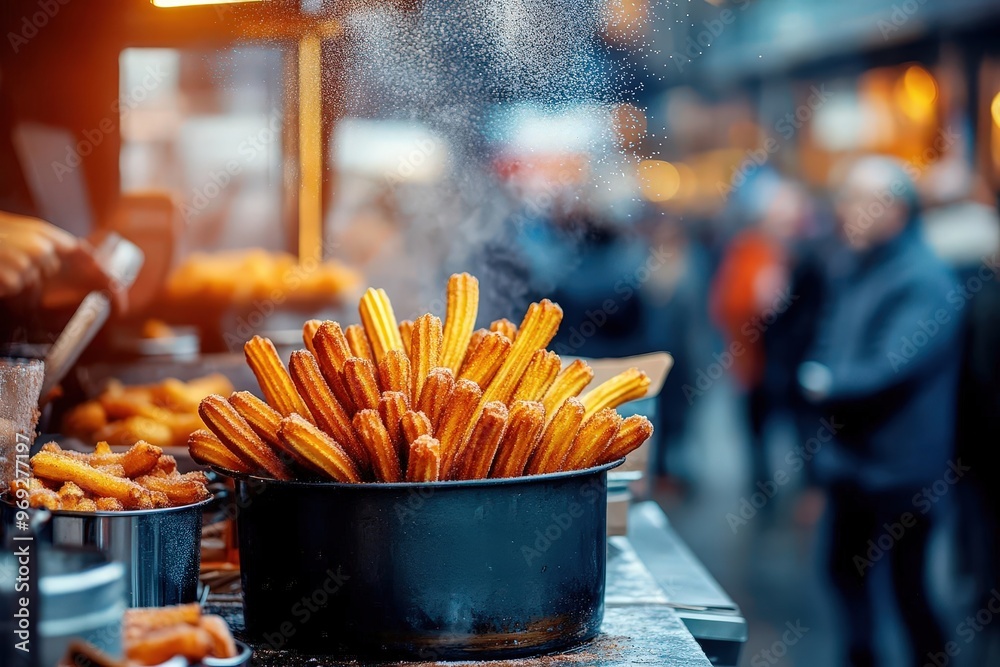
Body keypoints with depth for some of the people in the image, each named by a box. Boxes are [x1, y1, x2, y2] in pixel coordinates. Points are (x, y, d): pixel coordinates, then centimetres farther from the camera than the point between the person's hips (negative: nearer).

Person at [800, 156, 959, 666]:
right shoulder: (848, 266, 9)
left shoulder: (923, 279, -16)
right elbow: (827, 340, 19)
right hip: (848, 454, 8)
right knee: (846, 569, 17)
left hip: (900, 466, -8)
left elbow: (895, 366, -22)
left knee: (908, 586, -2)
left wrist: (828, 384, -12)